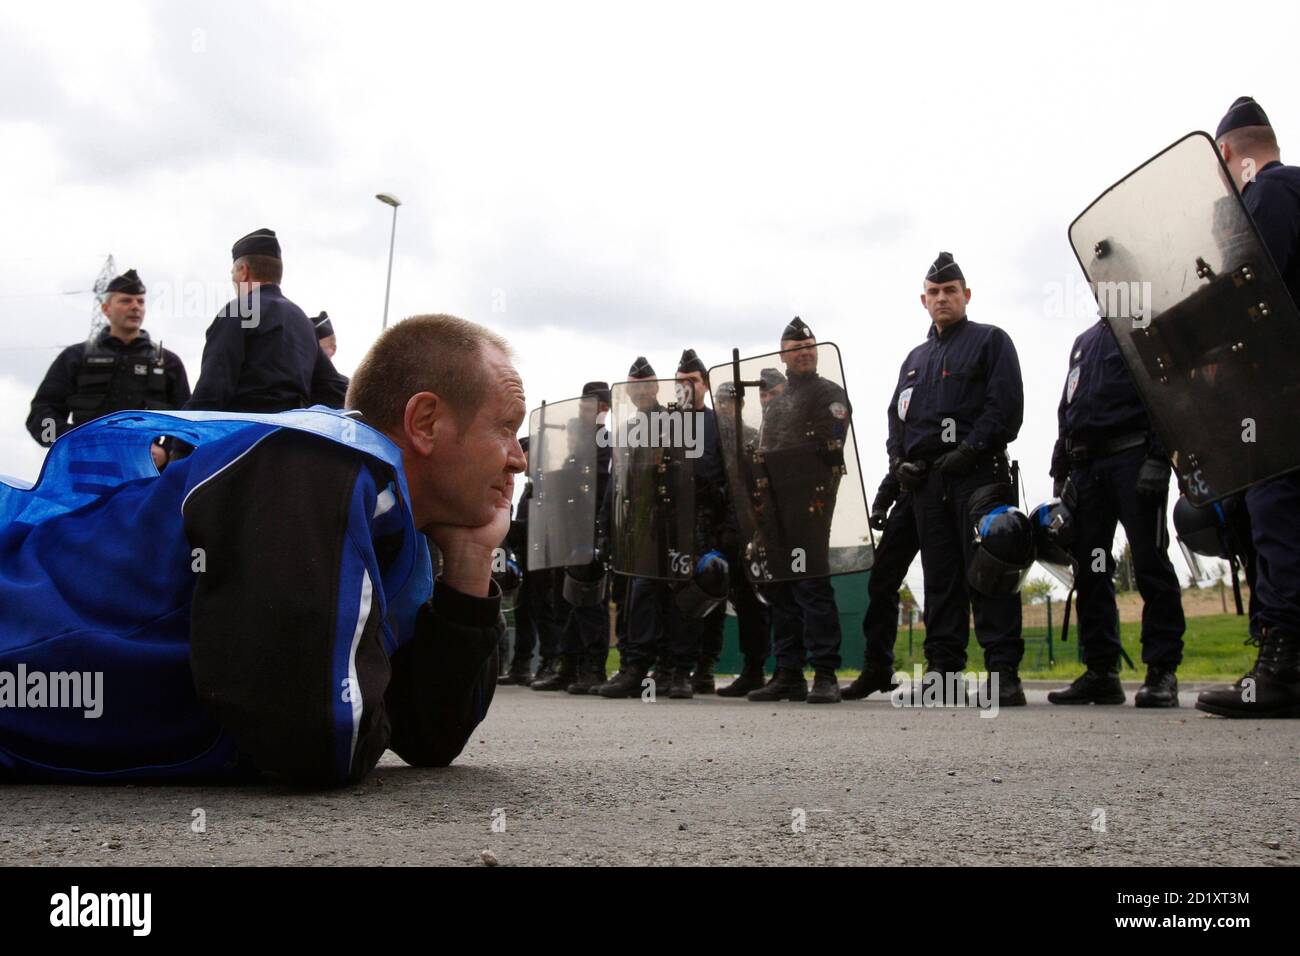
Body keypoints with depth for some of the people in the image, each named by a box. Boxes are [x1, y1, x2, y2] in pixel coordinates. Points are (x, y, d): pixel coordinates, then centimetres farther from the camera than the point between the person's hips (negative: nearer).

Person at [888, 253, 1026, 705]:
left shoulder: (990, 341, 6)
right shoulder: (915, 358, 25)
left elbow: (1006, 406, -6)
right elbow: (897, 415, 23)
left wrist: (969, 451, -16)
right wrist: (898, 460, 5)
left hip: (978, 475, -6)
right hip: (927, 481, 6)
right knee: (939, 577, 5)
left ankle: (1004, 672, -11)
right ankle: (942, 665, 7)